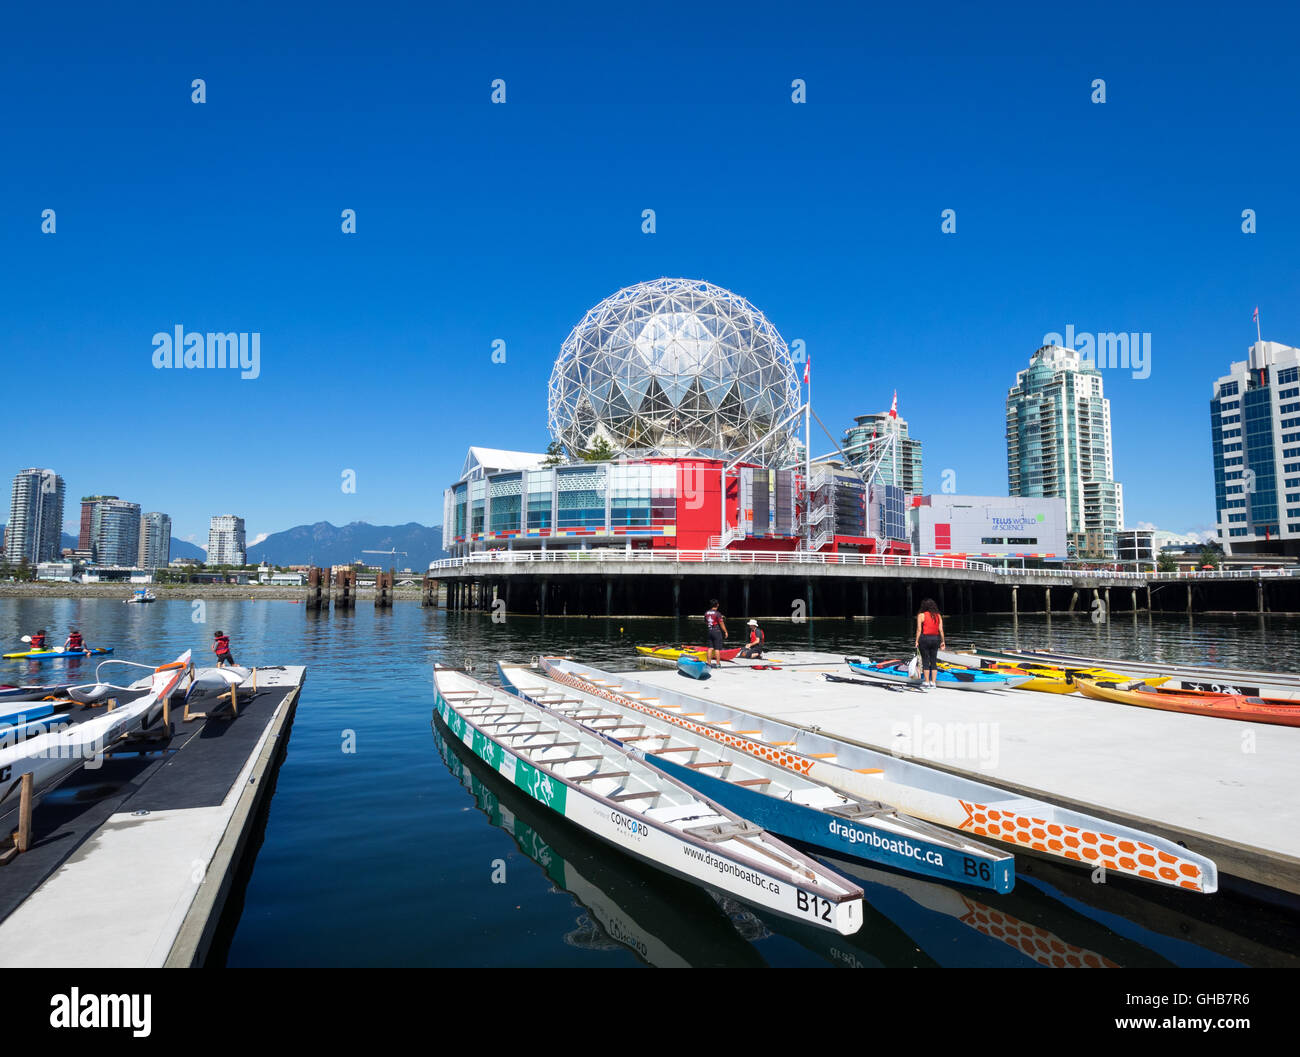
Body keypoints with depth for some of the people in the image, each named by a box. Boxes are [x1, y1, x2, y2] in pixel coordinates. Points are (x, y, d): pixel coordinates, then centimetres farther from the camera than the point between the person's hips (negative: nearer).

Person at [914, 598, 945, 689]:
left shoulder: (921, 615, -4)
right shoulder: (938, 616, 7)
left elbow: (919, 629, -9)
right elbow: (941, 630, 2)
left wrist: (917, 641, -6)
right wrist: (943, 641, 8)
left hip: (925, 638, -4)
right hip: (935, 639, 4)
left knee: (925, 661, 2)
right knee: (934, 661, 10)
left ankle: (926, 682, 4)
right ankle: (933, 682, 11)